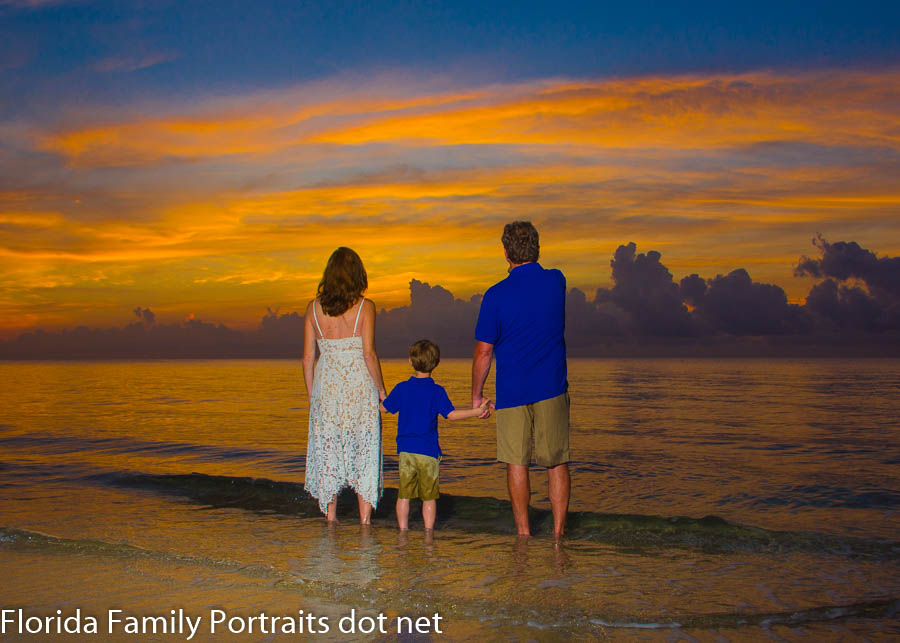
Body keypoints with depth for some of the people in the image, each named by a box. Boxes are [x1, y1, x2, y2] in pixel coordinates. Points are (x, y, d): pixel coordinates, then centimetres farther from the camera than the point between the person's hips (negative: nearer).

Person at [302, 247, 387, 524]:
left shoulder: (314, 307, 2)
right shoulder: (364, 306, -7)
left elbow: (308, 357, 2)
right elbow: (368, 354, -12)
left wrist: (311, 395, 11)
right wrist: (381, 389, -1)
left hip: (326, 386, 3)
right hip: (359, 385, -2)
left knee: (327, 450, 12)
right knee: (364, 451, 6)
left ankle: (330, 517, 16)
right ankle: (365, 517, 7)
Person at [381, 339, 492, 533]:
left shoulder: (401, 388, 2)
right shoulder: (437, 391, -6)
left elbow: (384, 408, 14)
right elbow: (452, 414, -13)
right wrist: (477, 411, -10)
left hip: (405, 450, 2)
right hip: (428, 451, -2)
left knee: (404, 494, 8)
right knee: (429, 496, 6)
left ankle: (403, 530, 10)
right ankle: (428, 532, 7)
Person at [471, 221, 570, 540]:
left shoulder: (497, 295, -8)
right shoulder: (556, 282, 1)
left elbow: (484, 351, -6)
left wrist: (476, 394, 4)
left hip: (512, 392, -2)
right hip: (552, 388, 2)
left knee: (517, 464, 6)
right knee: (556, 463, 8)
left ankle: (523, 535, 9)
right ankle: (558, 533, 8)